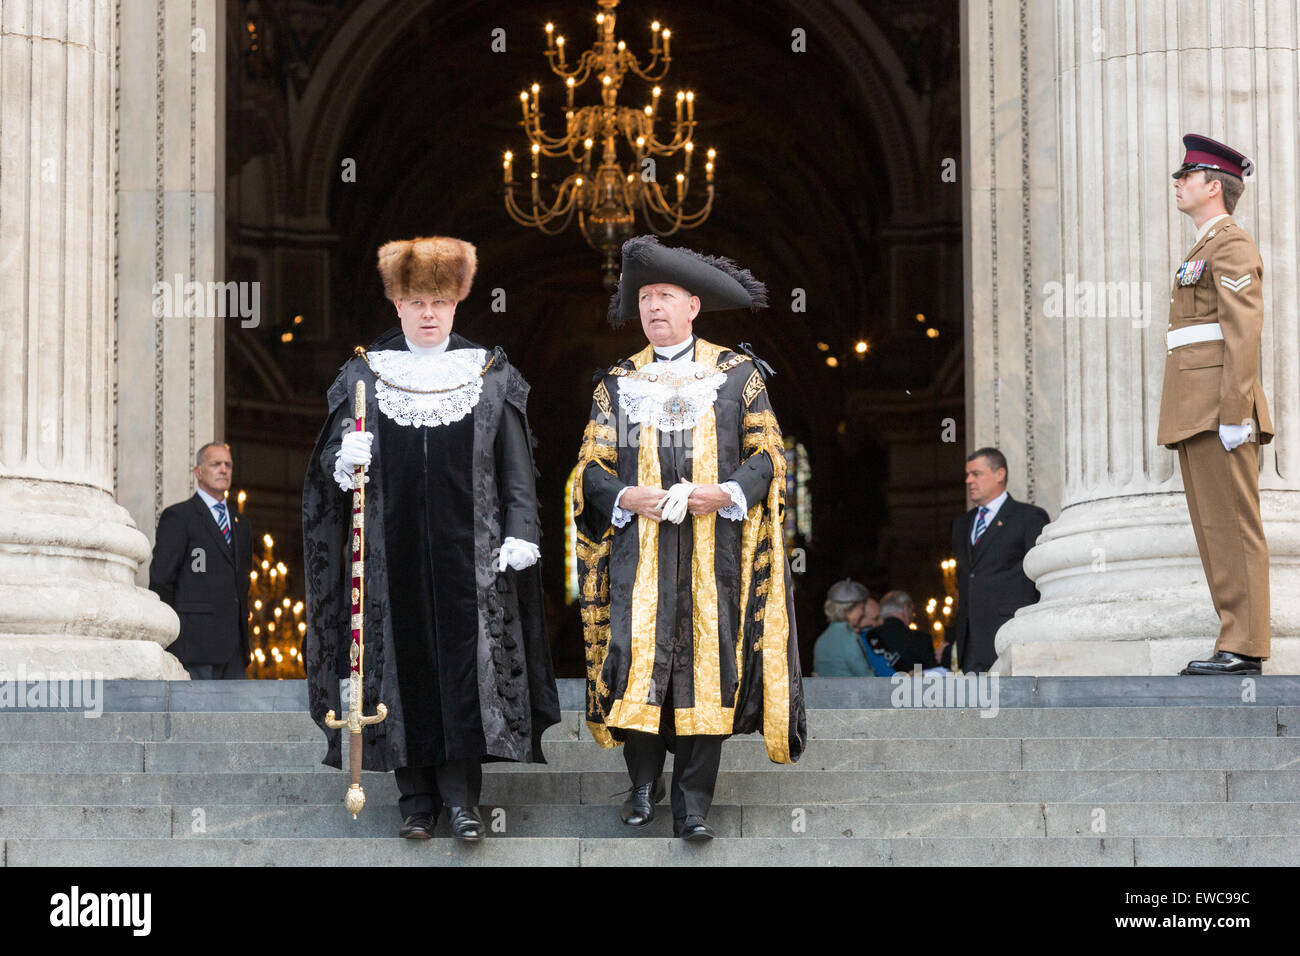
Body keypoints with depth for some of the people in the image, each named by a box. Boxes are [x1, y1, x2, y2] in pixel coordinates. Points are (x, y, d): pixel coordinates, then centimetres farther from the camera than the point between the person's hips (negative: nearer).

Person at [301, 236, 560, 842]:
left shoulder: (490, 376, 6)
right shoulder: (365, 375, 7)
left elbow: (516, 465, 4)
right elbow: (331, 457, 6)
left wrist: (520, 534, -6)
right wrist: (344, 461, -18)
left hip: (467, 551, 0)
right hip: (393, 551, 1)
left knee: (464, 662, -5)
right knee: (405, 661, 1)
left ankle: (461, 795, 0)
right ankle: (417, 794, 10)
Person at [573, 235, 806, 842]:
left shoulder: (737, 374, 8)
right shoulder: (619, 382, 12)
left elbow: (768, 454, 6)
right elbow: (593, 466, 11)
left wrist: (726, 493, -12)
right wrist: (625, 497, -9)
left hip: (714, 547, -1)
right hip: (640, 547, 1)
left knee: (708, 662, -4)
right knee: (638, 658, -5)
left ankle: (693, 800, 1)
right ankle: (644, 785, 10)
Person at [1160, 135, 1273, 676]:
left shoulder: (1232, 244, -6)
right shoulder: (1204, 251, 24)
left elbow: (1244, 332, -15)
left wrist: (1234, 413, -21)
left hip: (1219, 409, -10)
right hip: (1196, 413, 10)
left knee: (1232, 527, -10)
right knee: (1213, 529, 7)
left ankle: (1244, 650, -10)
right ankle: (1235, 645, 8)